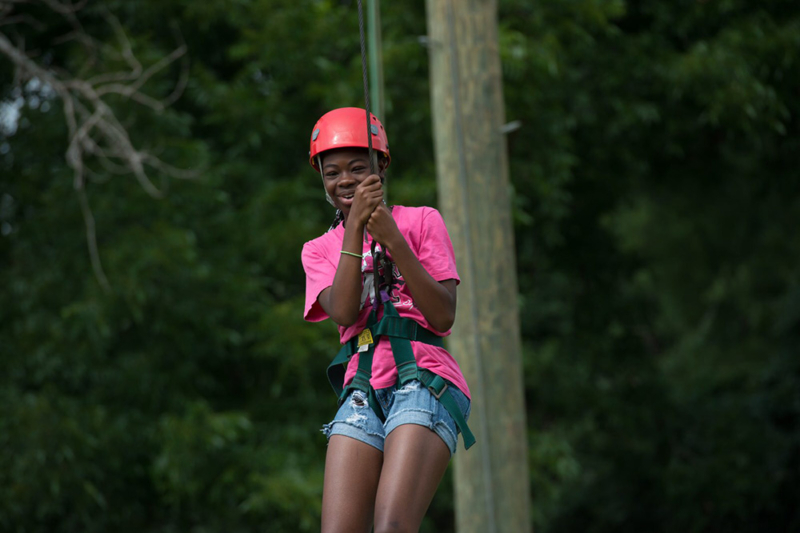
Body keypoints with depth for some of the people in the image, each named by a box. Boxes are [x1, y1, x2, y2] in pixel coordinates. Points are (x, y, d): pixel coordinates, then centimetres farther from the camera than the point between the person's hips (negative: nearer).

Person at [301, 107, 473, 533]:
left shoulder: (420, 222, 11)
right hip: (362, 391, 3)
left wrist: (392, 239, -10)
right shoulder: (320, 249, 20)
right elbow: (343, 312, -2)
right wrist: (355, 225, -6)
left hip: (425, 381, -3)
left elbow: (443, 317, -2)